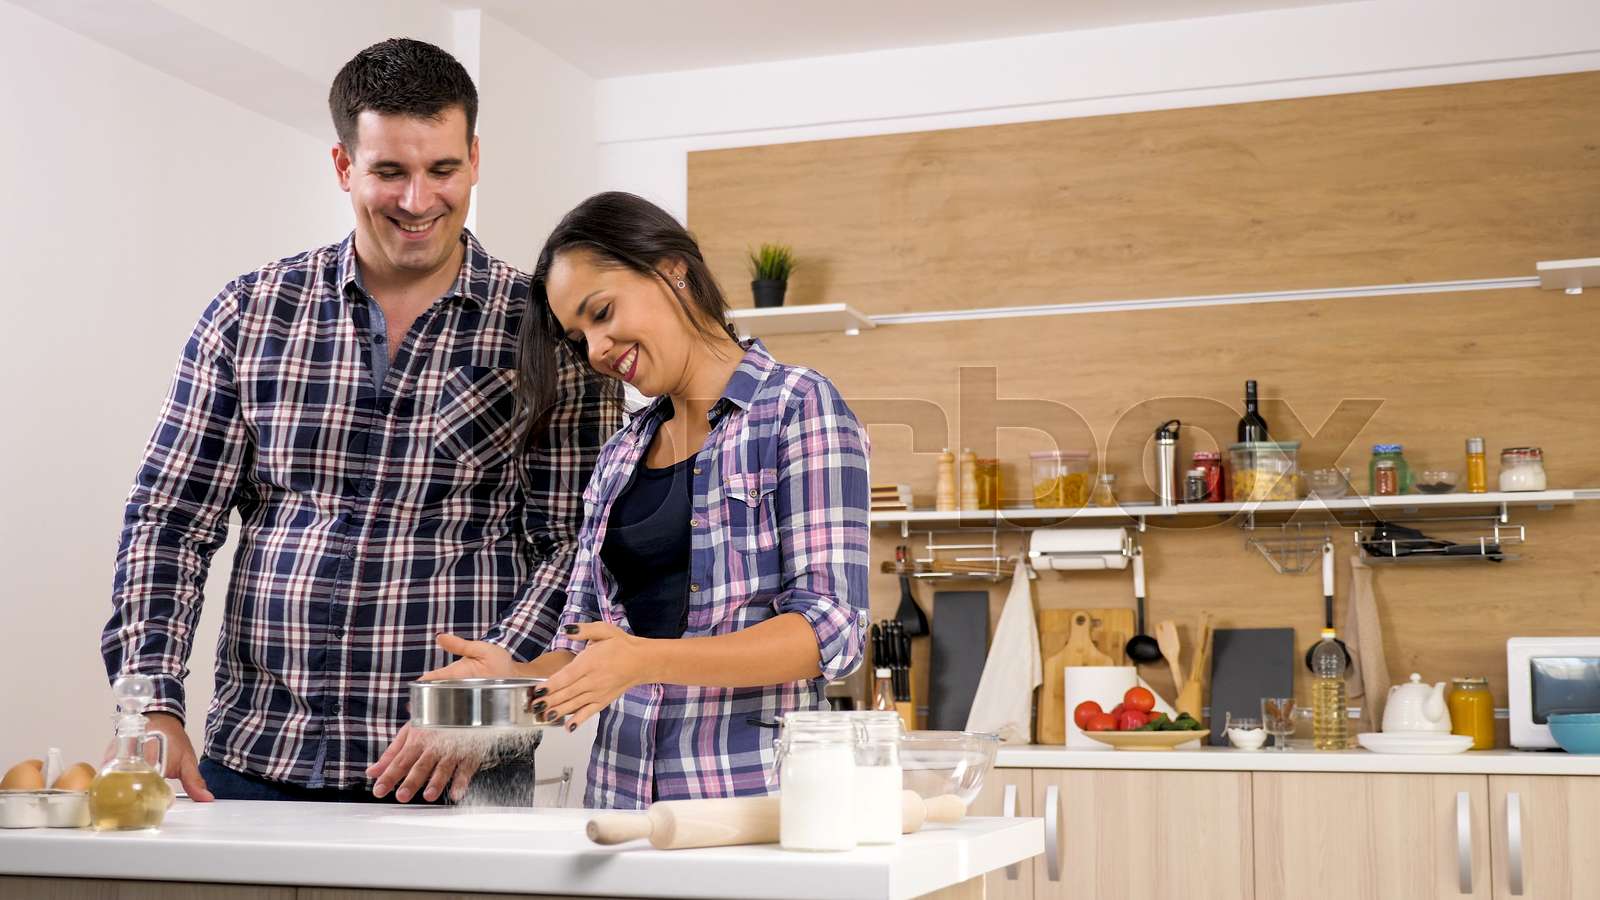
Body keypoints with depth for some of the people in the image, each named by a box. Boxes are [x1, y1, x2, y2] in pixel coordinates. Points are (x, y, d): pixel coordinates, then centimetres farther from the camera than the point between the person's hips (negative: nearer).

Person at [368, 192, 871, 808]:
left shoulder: (798, 408, -1)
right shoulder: (620, 454, 16)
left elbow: (830, 626, -11)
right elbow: (584, 637, 16)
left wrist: (646, 660, -20)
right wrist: (515, 678, -5)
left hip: (752, 795, -7)